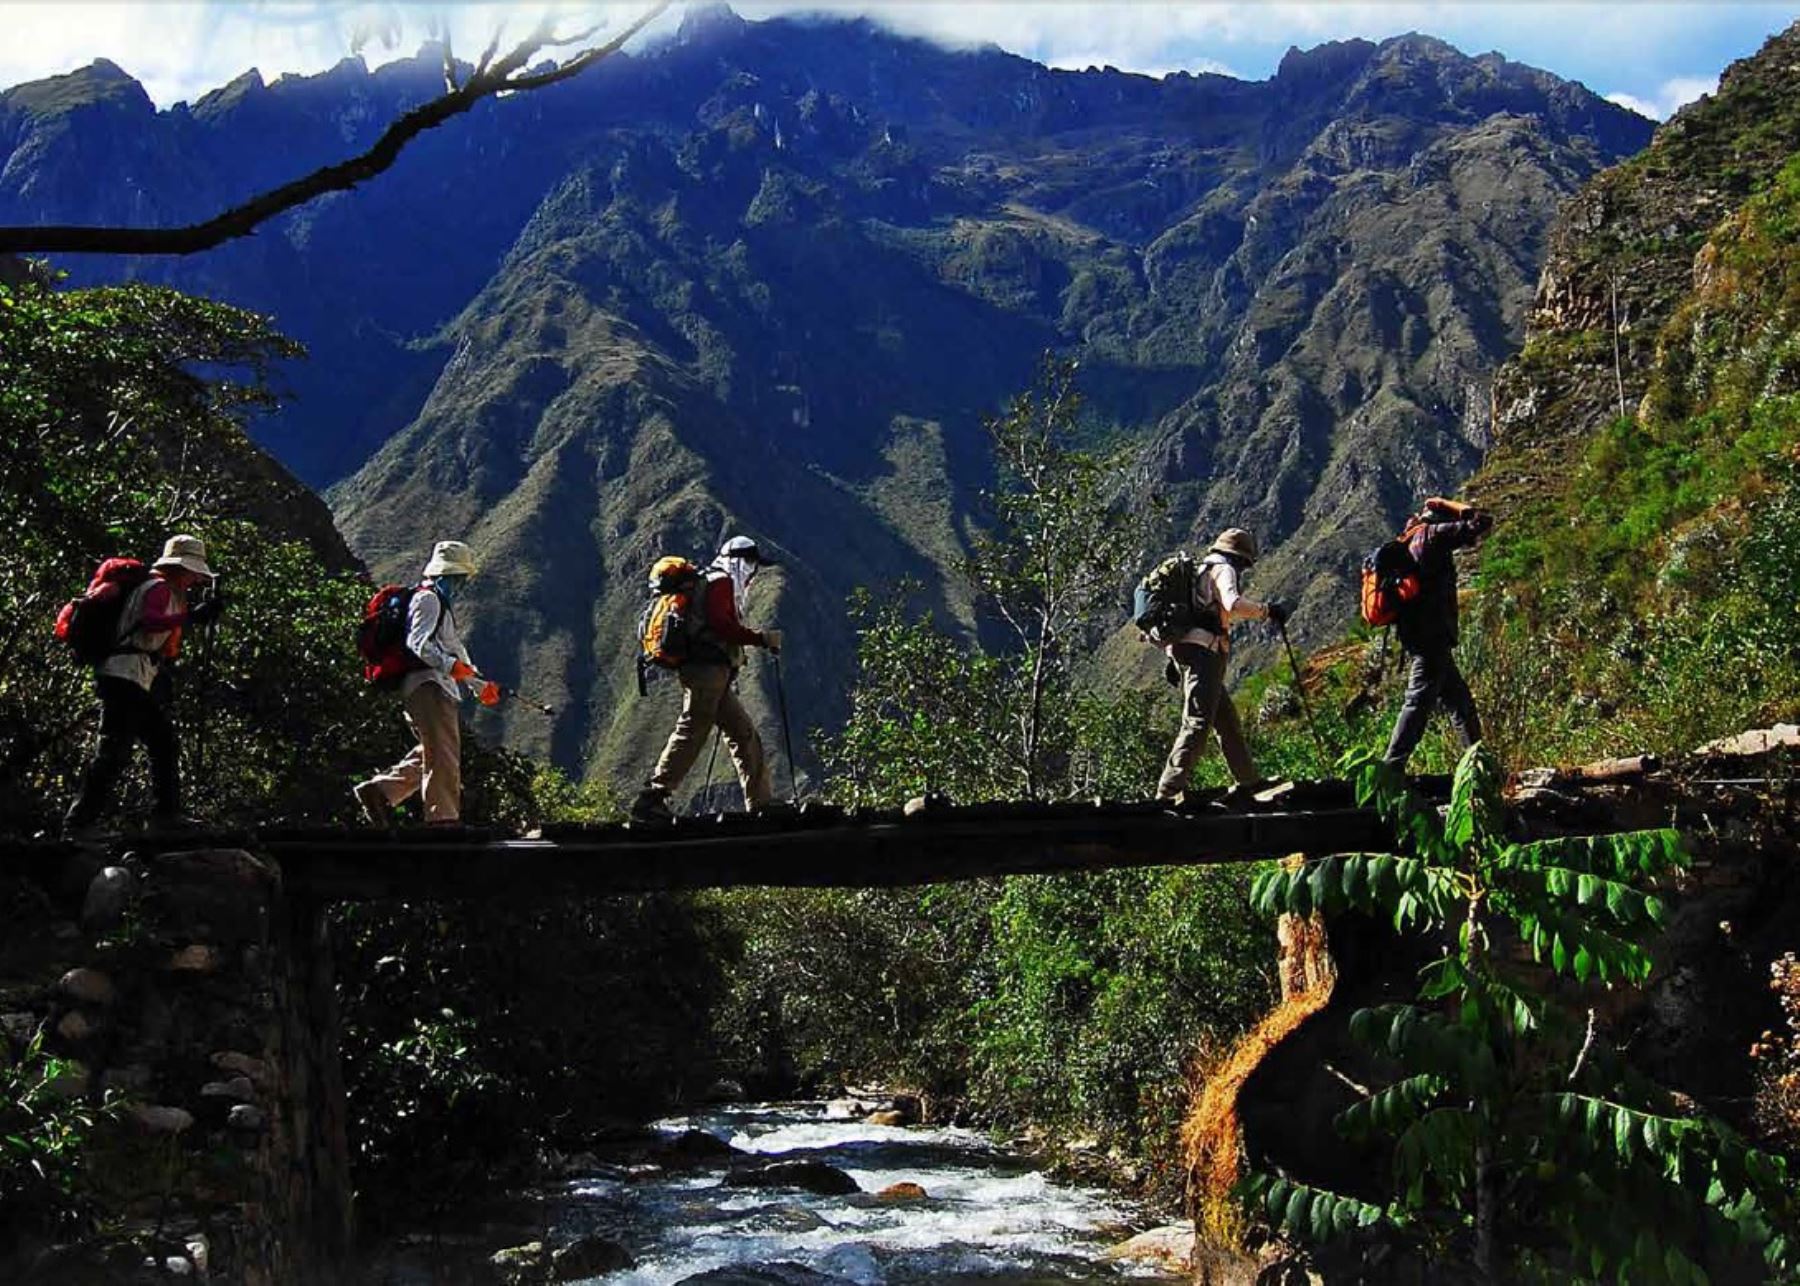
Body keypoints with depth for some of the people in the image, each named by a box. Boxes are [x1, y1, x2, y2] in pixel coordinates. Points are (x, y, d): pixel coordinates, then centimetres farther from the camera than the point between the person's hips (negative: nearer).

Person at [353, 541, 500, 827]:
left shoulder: (441, 604, 29)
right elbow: (418, 642, -20)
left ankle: (378, 791, 13)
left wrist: (479, 685, 28)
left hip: (438, 688, 11)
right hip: (427, 687, -11)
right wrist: (450, 665, -31)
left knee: (432, 755, 11)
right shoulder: (428, 600, -5)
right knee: (443, 755, -13)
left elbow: (454, 650, 34)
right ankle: (443, 819, -14)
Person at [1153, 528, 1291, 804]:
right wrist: (1267, 611, -11)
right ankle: (1170, 790, -28)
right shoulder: (1223, 569, -1)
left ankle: (1249, 781, 29)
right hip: (1203, 652, -10)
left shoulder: (1200, 570, 28)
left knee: (1227, 719, 19)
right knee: (1197, 723, -18)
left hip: (1182, 653, 10)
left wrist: (1175, 659, 30)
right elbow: (1233, 604, -22)